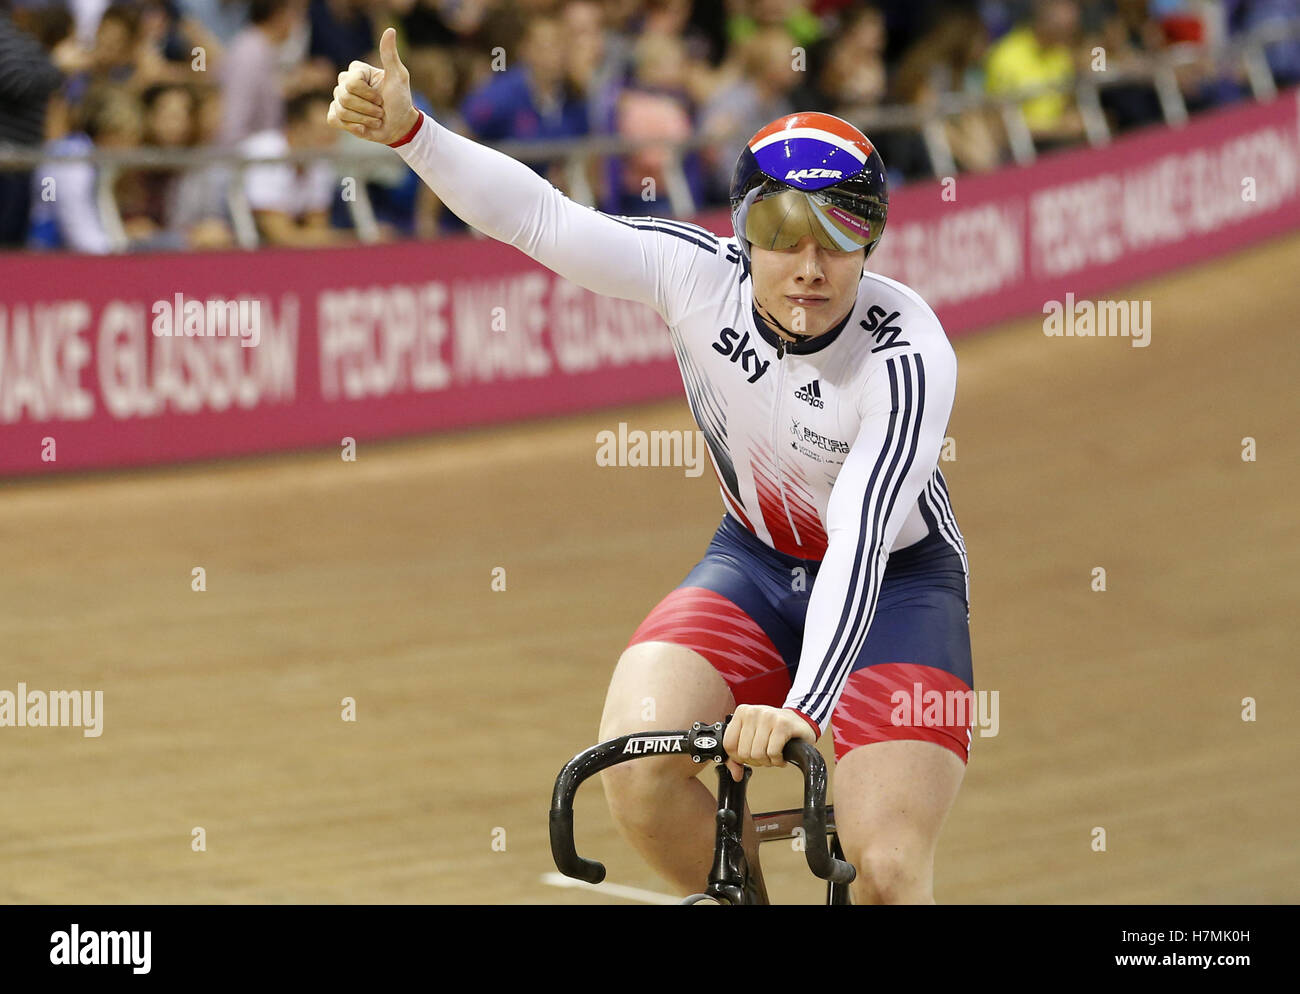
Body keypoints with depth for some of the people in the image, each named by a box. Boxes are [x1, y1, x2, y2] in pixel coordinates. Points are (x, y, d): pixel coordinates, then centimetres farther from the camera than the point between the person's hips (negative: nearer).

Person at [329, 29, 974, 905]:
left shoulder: (907, 357, -29)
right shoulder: (701, 275, -18)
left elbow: (860, 547, -37)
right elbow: (540, 216, -22)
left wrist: (803, 709, -47)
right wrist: (407, 131, -37)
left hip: (896, 581, -4)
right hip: (756, 561, 4)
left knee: (887, 870, -19)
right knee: (637, 764, -23)